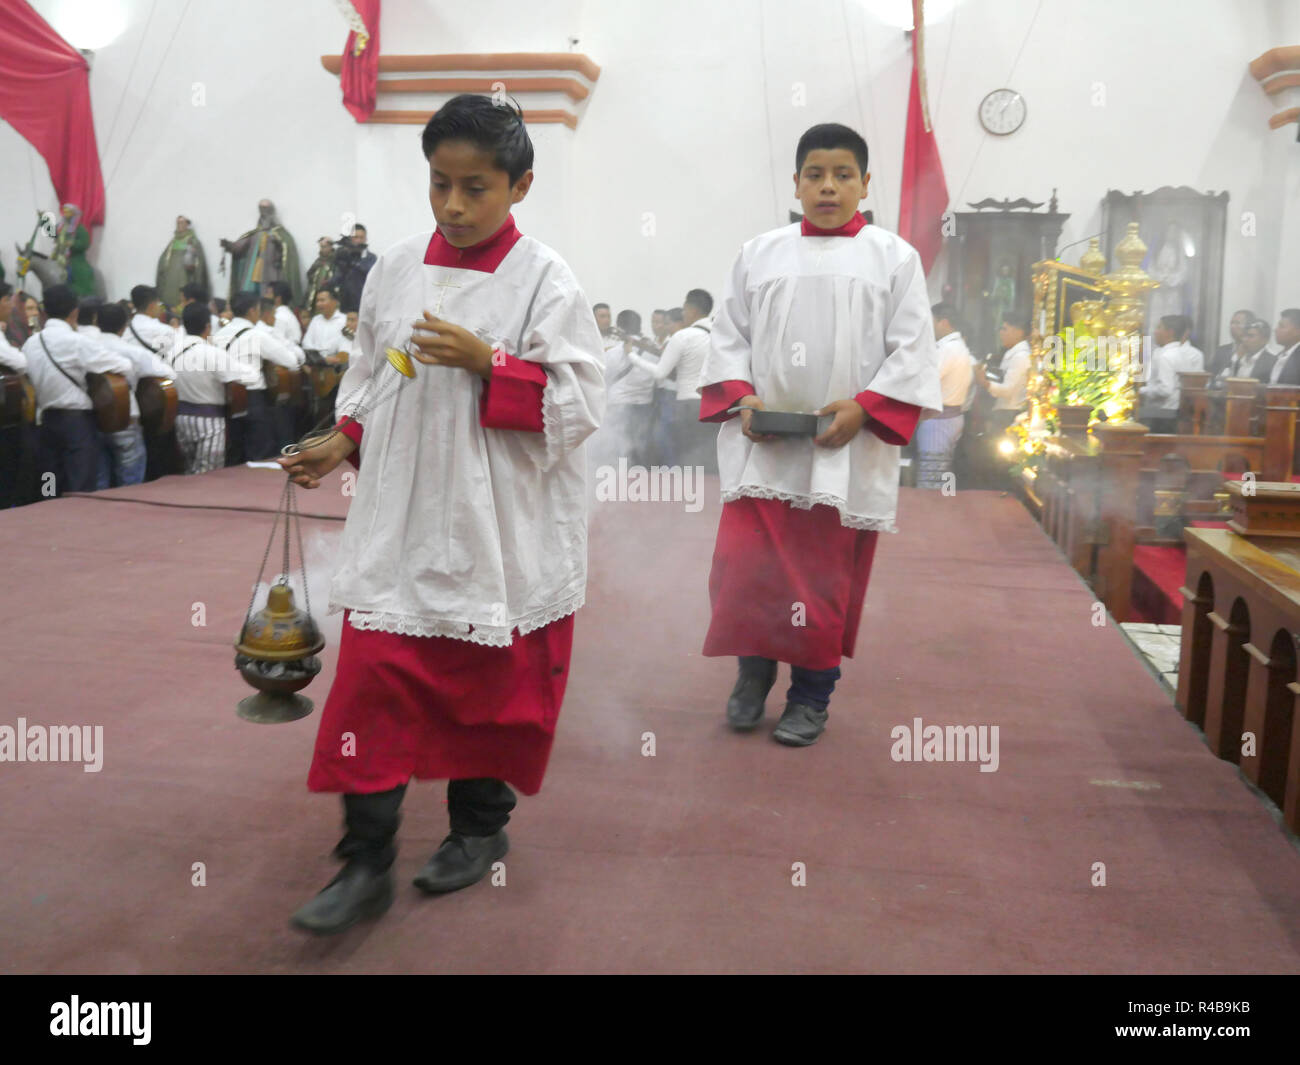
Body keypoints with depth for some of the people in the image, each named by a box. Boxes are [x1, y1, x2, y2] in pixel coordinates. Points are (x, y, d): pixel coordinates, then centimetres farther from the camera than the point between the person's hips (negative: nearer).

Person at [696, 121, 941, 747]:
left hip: (846, 451, -1)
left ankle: (811, 695, 20)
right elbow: (729, 333, 11)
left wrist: (864, 406, -13)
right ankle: (754, 671, 23)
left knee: (829, 576, 4)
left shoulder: (894, 258, 6)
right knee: (746, 567, -2)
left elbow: (911, 348, 1)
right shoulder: (759, 254, 11)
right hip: (761, 446, 2)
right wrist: (742, 396, -6)